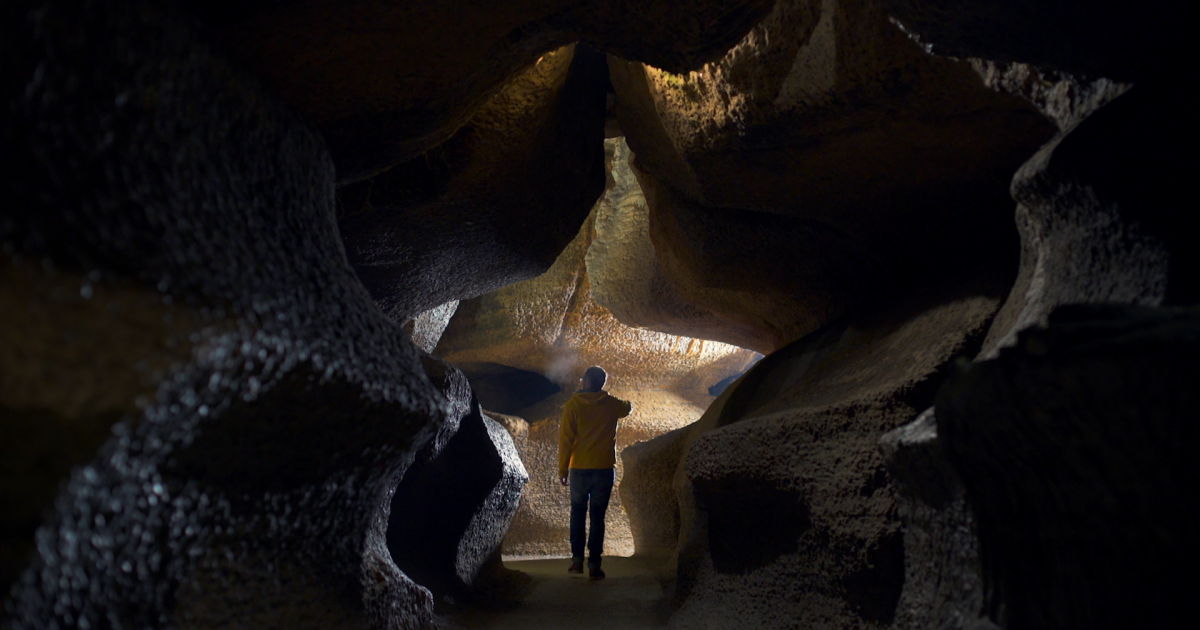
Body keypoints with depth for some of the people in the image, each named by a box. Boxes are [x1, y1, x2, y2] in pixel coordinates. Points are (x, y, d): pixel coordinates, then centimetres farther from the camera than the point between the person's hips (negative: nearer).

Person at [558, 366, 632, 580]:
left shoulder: (573, 405, -5)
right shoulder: (611, 404, 1)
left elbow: (566, 439, -7)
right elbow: (628, 408, 25)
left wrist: (562, 469, 0)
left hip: (580, 469, -1)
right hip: (605, 468, 1)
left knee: (577, 512, 15)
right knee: (598, 516, 6)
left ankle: (577, 559, 12)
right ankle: (594, 564, 4)